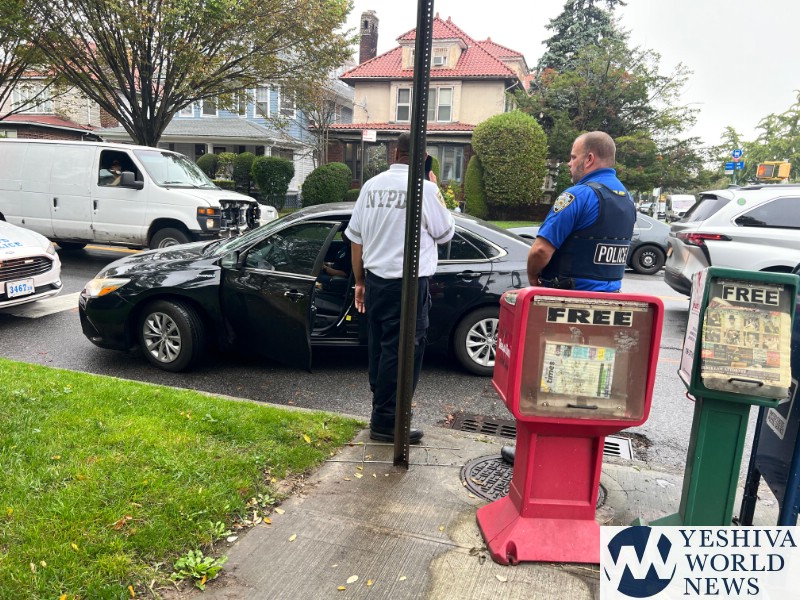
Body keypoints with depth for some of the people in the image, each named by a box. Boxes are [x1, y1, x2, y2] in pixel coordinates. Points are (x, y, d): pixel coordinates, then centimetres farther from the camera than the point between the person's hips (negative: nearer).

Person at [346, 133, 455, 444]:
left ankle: (382, 406, 30)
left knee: (379, 346, 17)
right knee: (400, 351, 1)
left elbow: (356, 239, 9)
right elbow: (444, 233, 2)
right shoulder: (425, 189, -10)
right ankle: (385, 421, 6)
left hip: (375, 279, 6)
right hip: (408, 282, -6)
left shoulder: (371, 186, 5)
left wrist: (360, 282, 18)